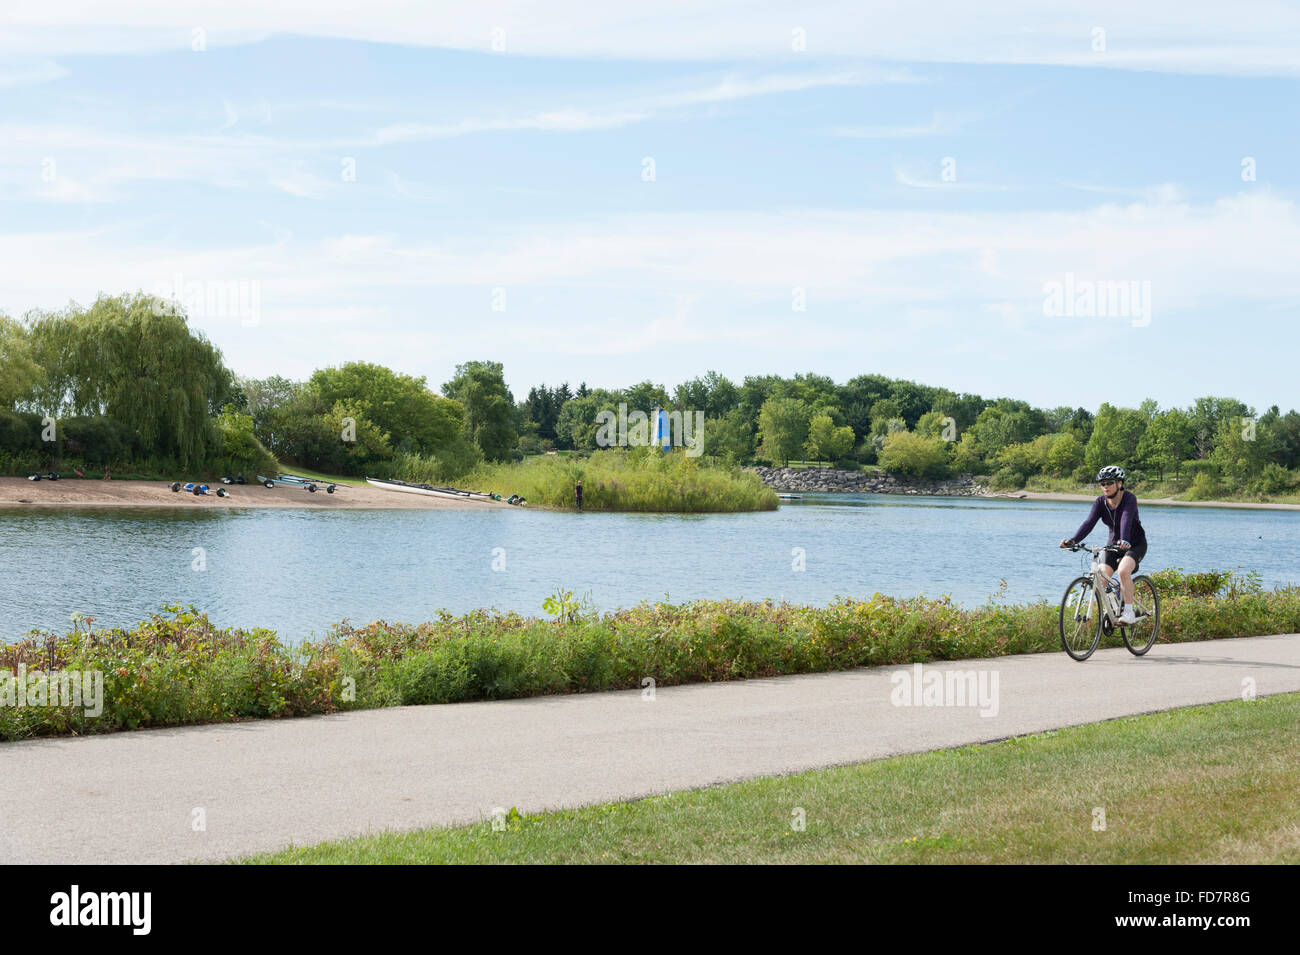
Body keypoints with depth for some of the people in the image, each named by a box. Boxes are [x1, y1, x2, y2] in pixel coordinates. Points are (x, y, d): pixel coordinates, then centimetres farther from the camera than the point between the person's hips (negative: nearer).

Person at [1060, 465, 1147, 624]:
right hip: (1113, 544, 5)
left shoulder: (1129, 498, -21)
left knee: (1123, 571, -32)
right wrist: (1073, 540, -39)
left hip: (1135, 544, -5)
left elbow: (1126, 520, -39)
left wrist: (1124, 541, -57)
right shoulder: (1100, 502, -8)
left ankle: (1128, 612, -21)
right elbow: (1089, 523, -22)